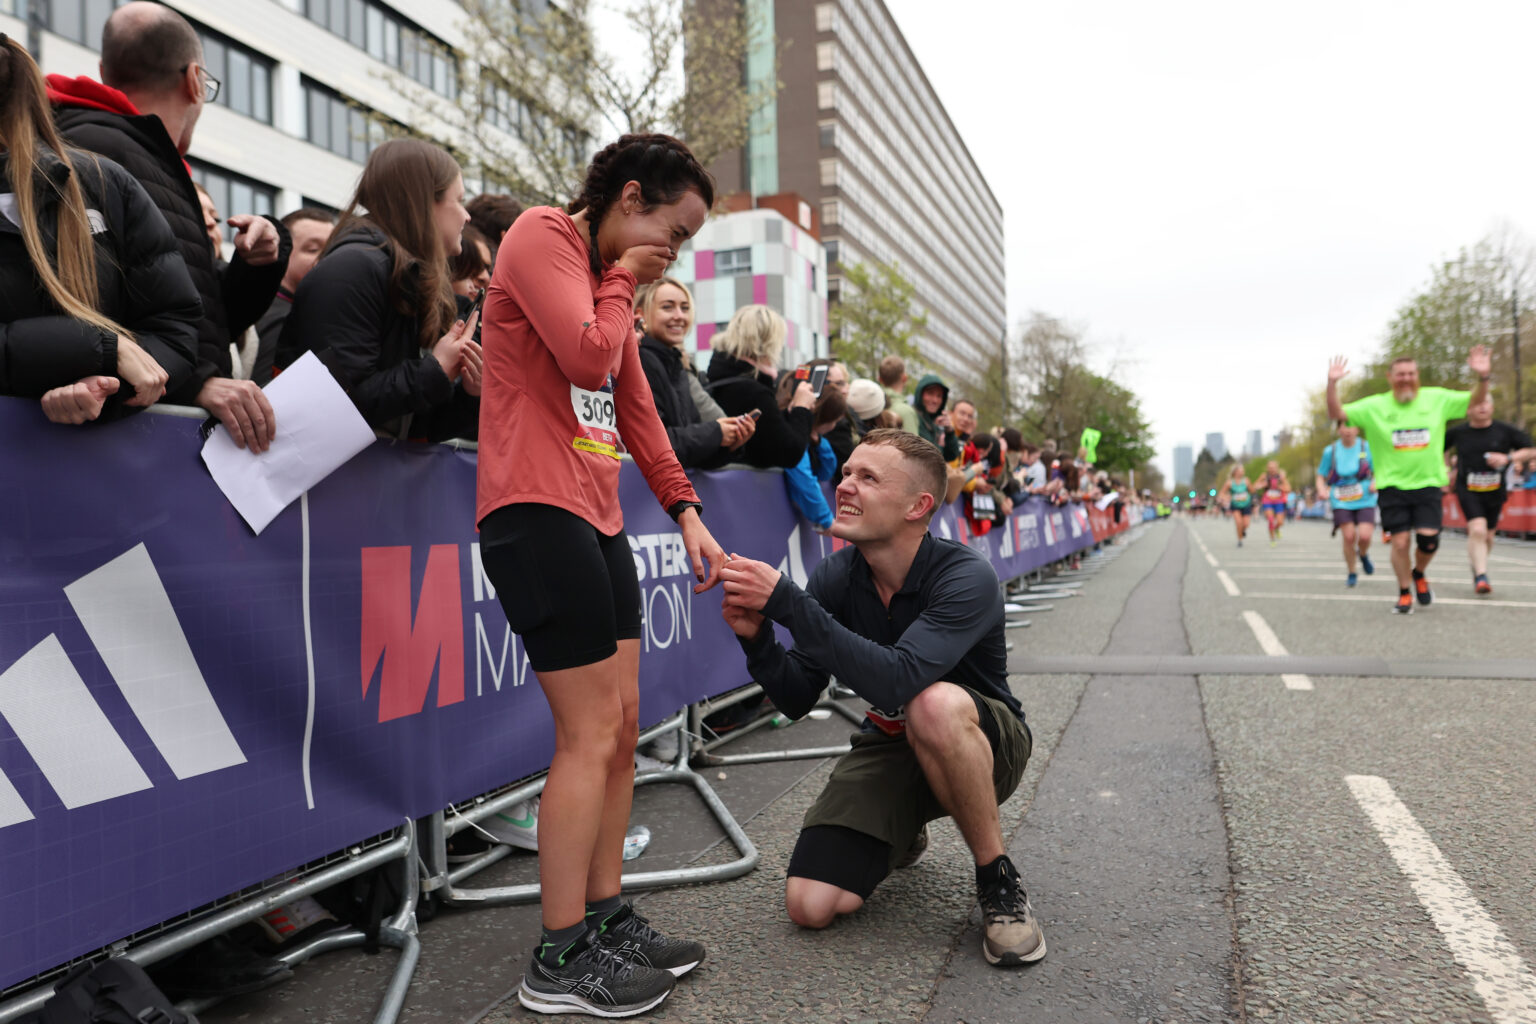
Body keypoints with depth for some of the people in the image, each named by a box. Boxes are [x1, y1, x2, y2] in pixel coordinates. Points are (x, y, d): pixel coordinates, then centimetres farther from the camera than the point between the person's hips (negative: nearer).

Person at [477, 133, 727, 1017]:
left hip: (598, 517, 9)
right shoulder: (542, 236, -4)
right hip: (537, 508, -9)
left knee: (622, 723, 9)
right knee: (592, 731, -7)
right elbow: (588, 354, -20)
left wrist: (686, 509, 12)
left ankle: (605, 916, 21)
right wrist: (622, 282, -1)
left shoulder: (613, 275, 22)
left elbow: (636, 407, 19)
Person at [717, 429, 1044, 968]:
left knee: (935, 703, -41)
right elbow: (796, 700, -8)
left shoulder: (966, 576, -27)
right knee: (810, 905, -13)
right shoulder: (836, 575, -11)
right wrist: (757, 639, -28)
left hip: (987, 744, -4)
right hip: (889, 744, 4)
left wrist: (787, 602, -43)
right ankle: (899, 833, 21)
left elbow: (897, 680, -42)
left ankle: (997, 877, -15)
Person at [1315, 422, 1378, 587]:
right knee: (1349, 536, -14)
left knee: (1364, 536, -16)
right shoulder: (1330, 451, 1)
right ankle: (1351, 573, 9)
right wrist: (1322, 490, -11)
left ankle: (1363, 555, 22)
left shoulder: (1366, 448, 0)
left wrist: (1375, 483, -11)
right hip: (1341, 503, 0)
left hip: (1365, 501, 0)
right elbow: (1321, 476, 9)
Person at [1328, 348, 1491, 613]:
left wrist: (1483, 377, -8)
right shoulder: (1375, 406, -1)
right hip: (1392, 485, -1)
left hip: (1428, 484, 1)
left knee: (1429, 540, -8)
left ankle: (1418, 574, 25)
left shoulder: (1437, 398, 5)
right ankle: (1405, 592, 17)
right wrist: (1332, 383, -21)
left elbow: (1475, 402, 10)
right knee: (1400, 541, -3)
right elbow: (1337, 413, -6)